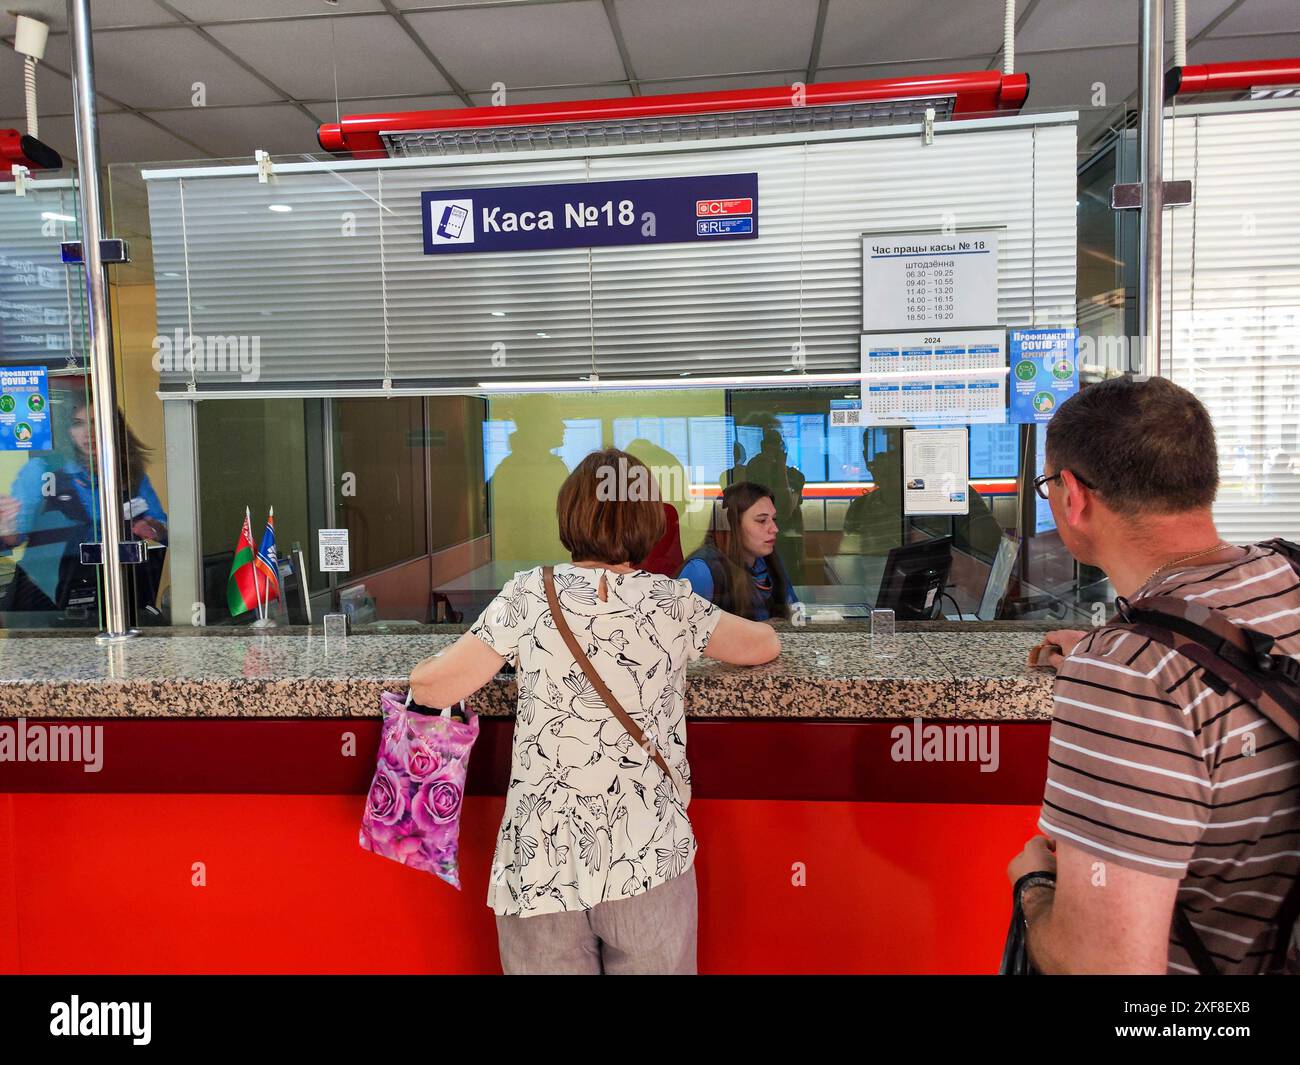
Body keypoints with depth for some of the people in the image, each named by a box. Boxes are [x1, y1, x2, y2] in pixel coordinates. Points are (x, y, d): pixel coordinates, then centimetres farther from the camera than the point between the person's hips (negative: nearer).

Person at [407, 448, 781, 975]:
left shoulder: (528, 596, -5)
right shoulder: (674, 603, -1)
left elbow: (430, 687, -5)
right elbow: (765, 645, 14)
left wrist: (509, 651, 13)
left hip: (543, 864, 0)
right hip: (649, 862, 1)